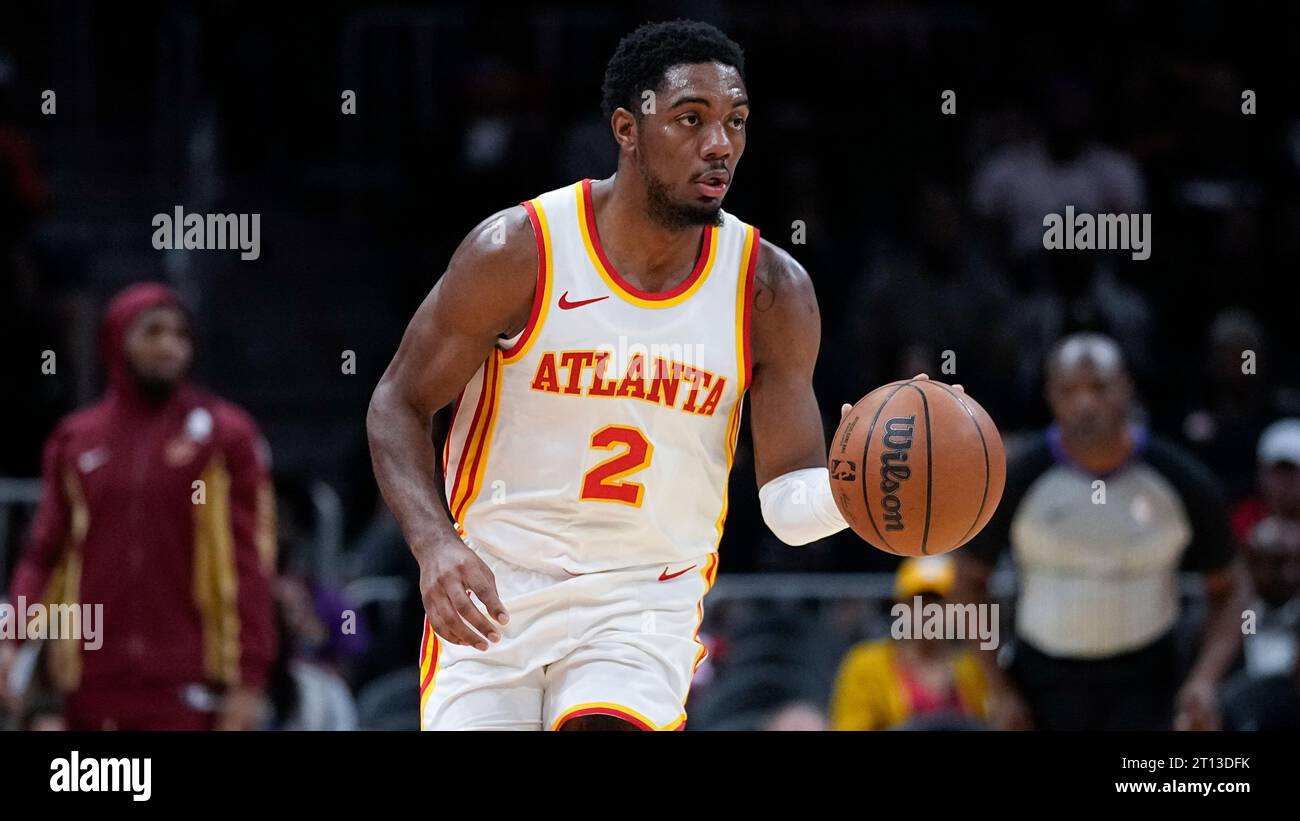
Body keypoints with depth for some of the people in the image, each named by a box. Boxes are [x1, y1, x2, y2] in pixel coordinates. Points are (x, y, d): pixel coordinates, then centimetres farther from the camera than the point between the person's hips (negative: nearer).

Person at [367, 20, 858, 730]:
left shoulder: (771, 292, -5)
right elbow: (398, 405, -3)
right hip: (491, 589, 0)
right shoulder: (518, 252, -11)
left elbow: (791, 495, -2)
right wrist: (434, 546, -19)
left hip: (645, 602, 0)